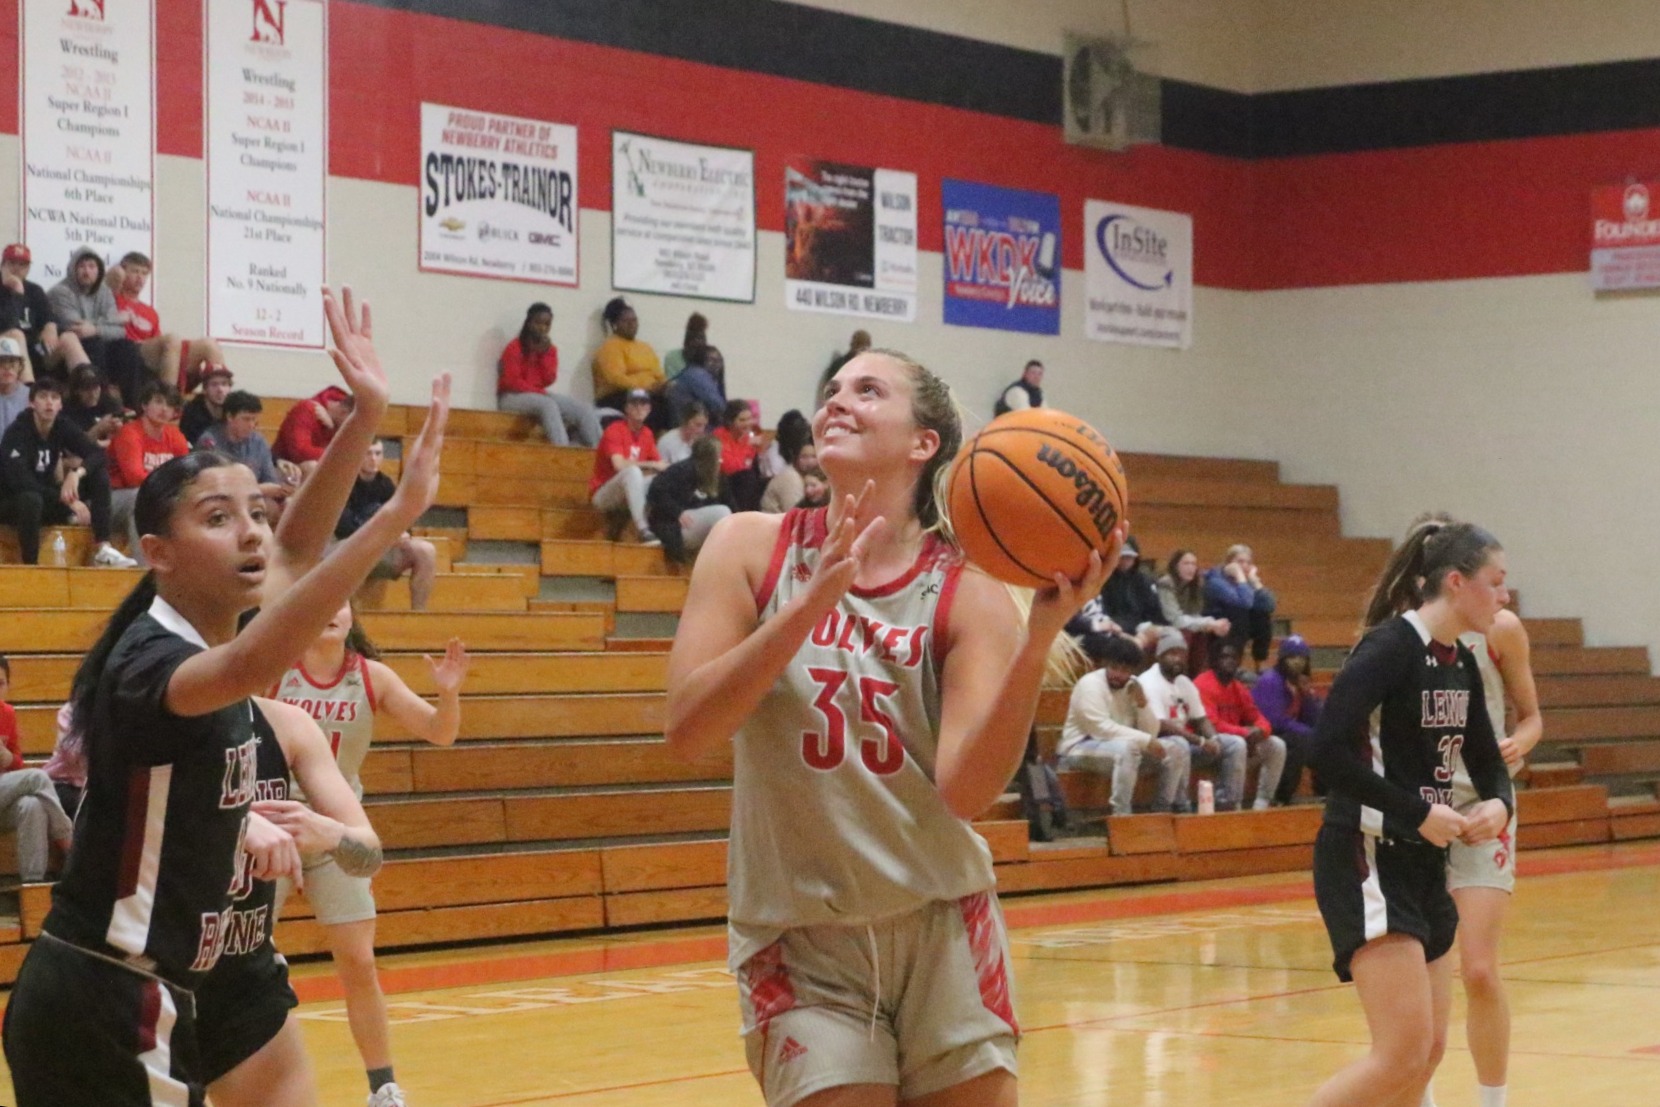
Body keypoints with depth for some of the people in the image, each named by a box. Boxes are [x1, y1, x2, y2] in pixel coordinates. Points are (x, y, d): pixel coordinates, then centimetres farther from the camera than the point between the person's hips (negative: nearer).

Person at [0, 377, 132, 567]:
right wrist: (68, 502, -32)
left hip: (49, 500, 6)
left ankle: (103, 549, -16)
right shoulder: (16, 433, -20)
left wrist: (76, 474, -33)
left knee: (100, 475, -9)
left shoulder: (63, 428, -3)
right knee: (31, 499, -41)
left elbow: (98, 455, -11)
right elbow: (20, 481, -31)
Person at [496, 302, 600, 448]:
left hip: (540, 395, 7)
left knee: (585, 408, -13)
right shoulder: (514, 348, -7)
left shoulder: (550, 349, 10)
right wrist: (539, 392, -18)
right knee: (548, 405, -39)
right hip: (513, 397, -7)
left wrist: (545, 355, -11)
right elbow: (511, 381, -14)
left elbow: (549, 380, -1)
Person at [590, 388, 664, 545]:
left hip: (627, 494, 7)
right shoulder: (615, 430, -13)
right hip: (602, 495, -7)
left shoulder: (647, 434, 8)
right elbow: (619, 465, -26)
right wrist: (649, 465, -17)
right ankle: (643, 532, -44)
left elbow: (660, 466, 9)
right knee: (632, 471, -35)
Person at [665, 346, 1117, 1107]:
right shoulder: (754, 550, -3)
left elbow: (966, 790, -17)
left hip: (940, 924, 1)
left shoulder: (968, 595, -5)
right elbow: (687, 731, -15)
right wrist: (813, 602, -24)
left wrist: (1040, 638, -29)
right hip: (800, 936, -1)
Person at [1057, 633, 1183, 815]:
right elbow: (1101, 729, -26)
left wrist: (1142, 704, -15)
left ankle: (1162, 812, 1)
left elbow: (1151, 733, 2)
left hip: (1125, 749, 8)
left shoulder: (1133, 687, 5)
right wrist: (1145, 740, -27)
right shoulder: (1090, 684, -15)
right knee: (1126, 747, -38)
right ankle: (1121, 816, -34)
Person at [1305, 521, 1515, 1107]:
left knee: (1428, 1051, 9)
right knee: (1404, 1051, -16)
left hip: (1423, 865, 9)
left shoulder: (1462, 665, 11)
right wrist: (1420, 814, -21)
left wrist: (1498, 805, -4)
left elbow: (1488, 763, 20)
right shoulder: (1390, 647, -15)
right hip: (1367, 862, -9)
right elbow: (1330, 751, -24)